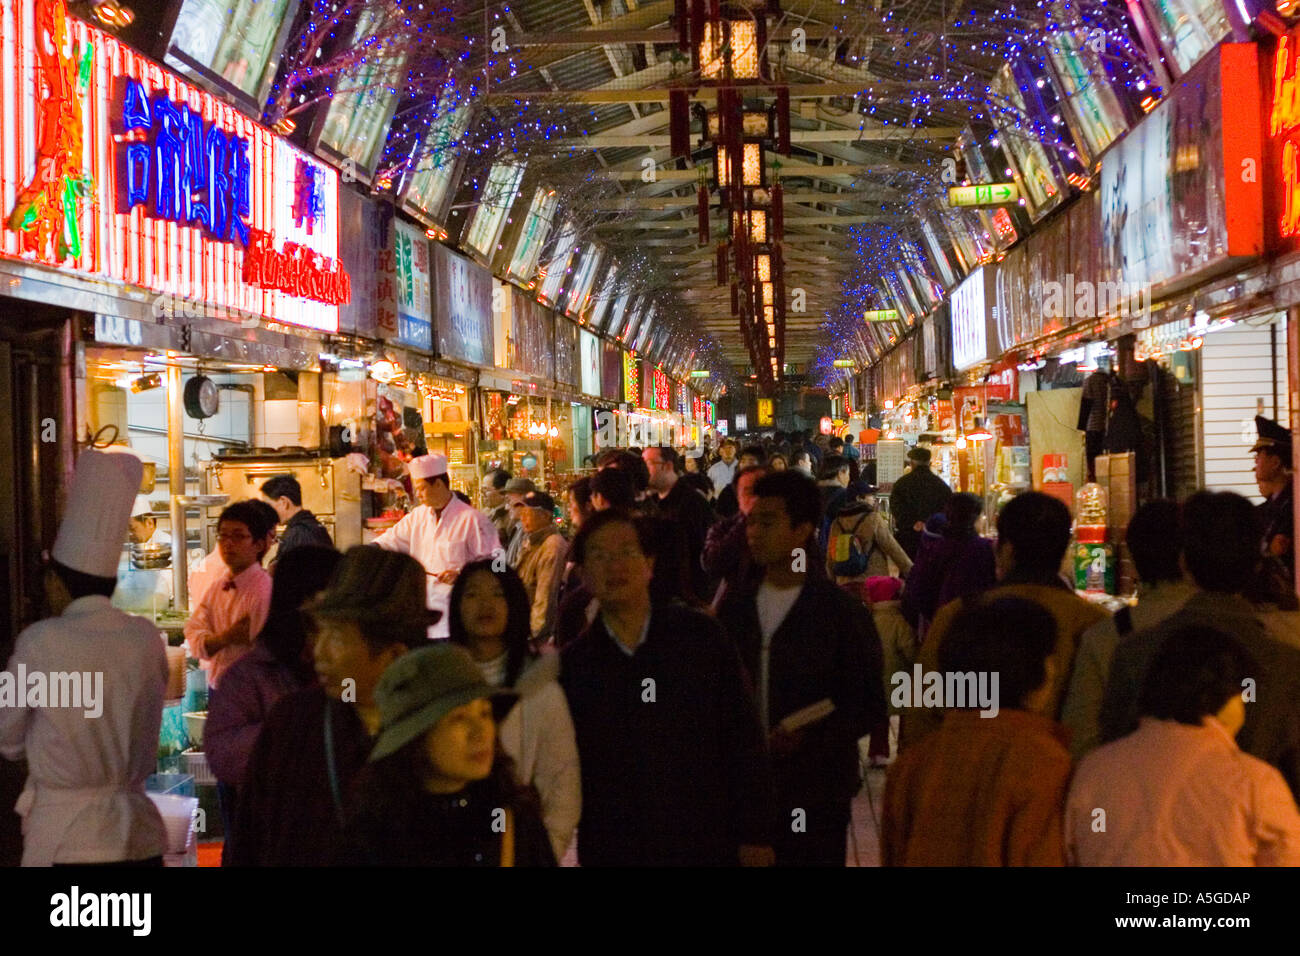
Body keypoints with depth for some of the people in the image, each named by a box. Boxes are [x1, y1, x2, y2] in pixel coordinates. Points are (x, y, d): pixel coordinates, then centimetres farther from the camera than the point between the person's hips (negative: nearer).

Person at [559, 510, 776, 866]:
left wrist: (755, 835, -3)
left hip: (707, 846, -1)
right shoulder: (572, 664, 1)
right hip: (611, 851, 1)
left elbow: (745, 741, -2)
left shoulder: (702, 636, -2)